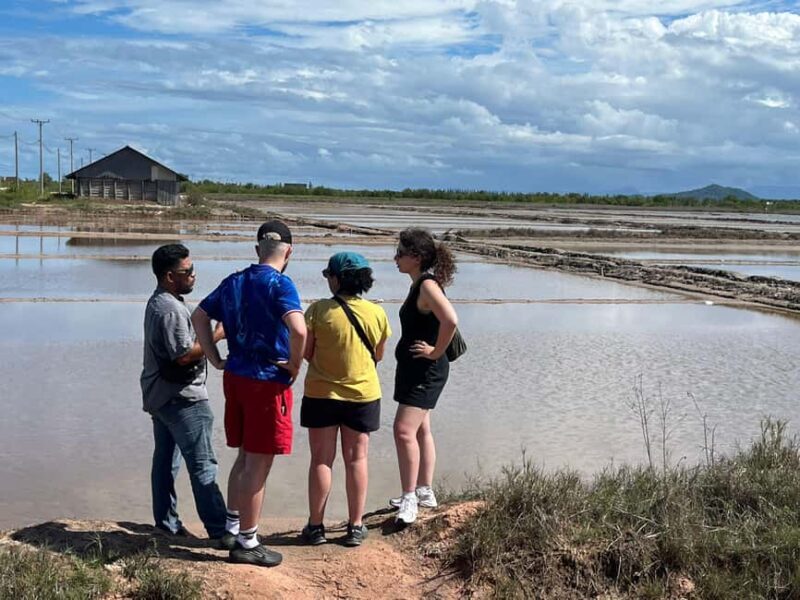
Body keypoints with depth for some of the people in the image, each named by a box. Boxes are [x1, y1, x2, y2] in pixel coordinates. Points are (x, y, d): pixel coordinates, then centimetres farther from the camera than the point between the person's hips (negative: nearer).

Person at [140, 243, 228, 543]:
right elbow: (184, 355, -23)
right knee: (203, 464, -8)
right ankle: (219, 529, -6)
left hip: (159, 395, 11)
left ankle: (166, 522, 22)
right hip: (181, 397, -11)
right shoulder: (171, 309, -20)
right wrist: (217, 335, -18)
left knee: (165, 459, 15)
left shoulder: (157, 302, 14)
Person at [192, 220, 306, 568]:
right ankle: (246, 543, 11)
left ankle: (232, 524, 32)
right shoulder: (279, 284, -15)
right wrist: (295, 365, -14)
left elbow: (199, 316, 16)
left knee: (245, 457, 22)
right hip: (268, 383, -7)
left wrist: (215, 359, 14)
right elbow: (298, 330, -30)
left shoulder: (233, 282, 8)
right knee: (258, 465, 2)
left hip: (235, 377, 7)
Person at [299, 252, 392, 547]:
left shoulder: (319, 310, -14)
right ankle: (355, 527, 15)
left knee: (321, 459, 8)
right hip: (363, 395, 2)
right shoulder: (377, 313, -6)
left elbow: (306, 352, -7)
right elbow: (378, 355, 6)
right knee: (356, 459, 10)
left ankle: (316, 526, 14)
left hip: (322, 394, -2)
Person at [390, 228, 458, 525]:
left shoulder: (428, 285, -20)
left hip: (426, 370, -11)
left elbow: (450, 320, -34)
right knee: (420, 430, 17)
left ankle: (410, 500, -10)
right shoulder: (419, 284, 10)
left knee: (404, 430, -15)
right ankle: (424, 491, 29)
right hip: (413, 367, 11)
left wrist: (436, 352, -23)